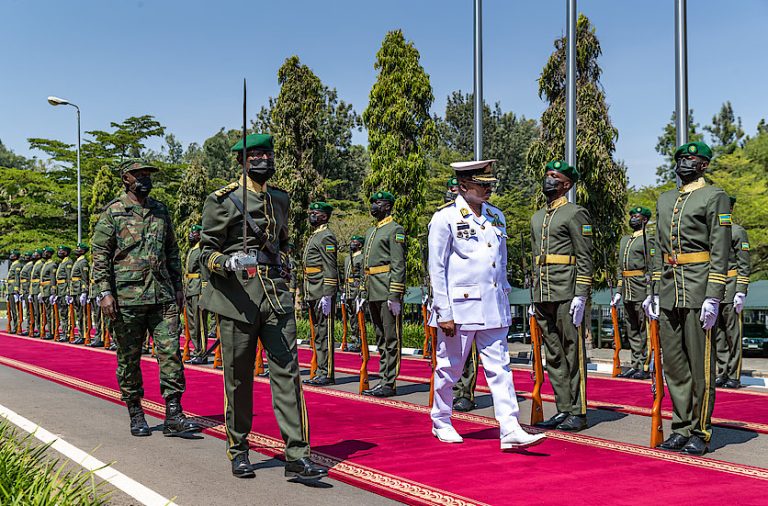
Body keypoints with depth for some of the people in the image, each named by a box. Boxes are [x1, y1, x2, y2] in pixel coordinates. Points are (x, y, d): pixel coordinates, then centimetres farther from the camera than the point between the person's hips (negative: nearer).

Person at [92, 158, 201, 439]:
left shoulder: (161, 211, 14)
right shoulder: (113, 212, 0)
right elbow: (100, 256, -3)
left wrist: (178, 287, 15)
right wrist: (105, 292, -11)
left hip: (163, 297, 4)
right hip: (127, 297, -3)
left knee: (171, 353, -4)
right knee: (129, 359, 5)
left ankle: (173, 416, -3)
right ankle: (135, 413, 18)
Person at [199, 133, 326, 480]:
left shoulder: (281, 199, 15)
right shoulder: (222, 200, -2)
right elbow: (206, 252, -2)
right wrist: (228, 262, -22)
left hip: (276, 294, 4)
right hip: (237, 296, -4)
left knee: (287, 370, -4)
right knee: (238, 377, 4)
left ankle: (297, 456, -4)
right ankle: (238, 451, 20)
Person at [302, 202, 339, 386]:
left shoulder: (326, 237, -9)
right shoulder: (313, 237, 21)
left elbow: (330, 269, -17)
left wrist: (327, 295, -21)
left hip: (323, 293, -10)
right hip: (313, 293, 10)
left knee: (325, 333, -7)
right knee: (318, 333, 11)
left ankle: (327, 374, -4)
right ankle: (320, 373, 16)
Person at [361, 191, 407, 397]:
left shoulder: (395, 230, -6)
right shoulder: (371, 232, 20)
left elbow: (399, 265, -14)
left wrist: (395, 296, -19)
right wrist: (363, 293, 19)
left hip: (388, 293, -9)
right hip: (373, 293, 9)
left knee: (391, 338, -4)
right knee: (380, 338, 12)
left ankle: (390, 384, -2)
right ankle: (383, 379, 18)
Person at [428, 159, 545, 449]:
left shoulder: (496, 217, 11)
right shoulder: (445, 218, -7)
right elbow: (436, 269, -9)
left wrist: (505, 303, 16)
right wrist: (444, 313, -13)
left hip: (493, 309, 5)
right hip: (460, 307, -5)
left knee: (499, 368, 0)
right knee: (449, 368, 8)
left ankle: (510, 430, -1)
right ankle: (441, 422, 26)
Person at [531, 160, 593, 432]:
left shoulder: (576, 214, -3)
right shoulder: (537, 218, 19)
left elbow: (585, 258, -9)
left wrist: (580, 296, -16)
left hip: (567, 295, -8)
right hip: (544, 296, 8)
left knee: (573, 354, -3)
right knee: (553, 356, 9)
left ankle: (578, 413, 3)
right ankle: (563, 410, 16)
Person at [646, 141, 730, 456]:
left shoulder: (714, 197, -2)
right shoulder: (664, 200, 18)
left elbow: (720, 251, -9)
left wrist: (713, 297, -15)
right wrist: (655, 292, 13)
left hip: (699, 289, -6)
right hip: (669, 292, 7)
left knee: (700, 364, -1)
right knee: (673, 363, 9)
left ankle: (700, 433, 8)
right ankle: (681, 428, 19)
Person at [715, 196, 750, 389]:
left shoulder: (737, 231, -3)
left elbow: (744, 265, -7)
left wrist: (741, 293, -14)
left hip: (730, 290, -6)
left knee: (733, 334, -2)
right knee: (718, 334, 8)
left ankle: (734, 377, 3)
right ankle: (722, 373, 14)